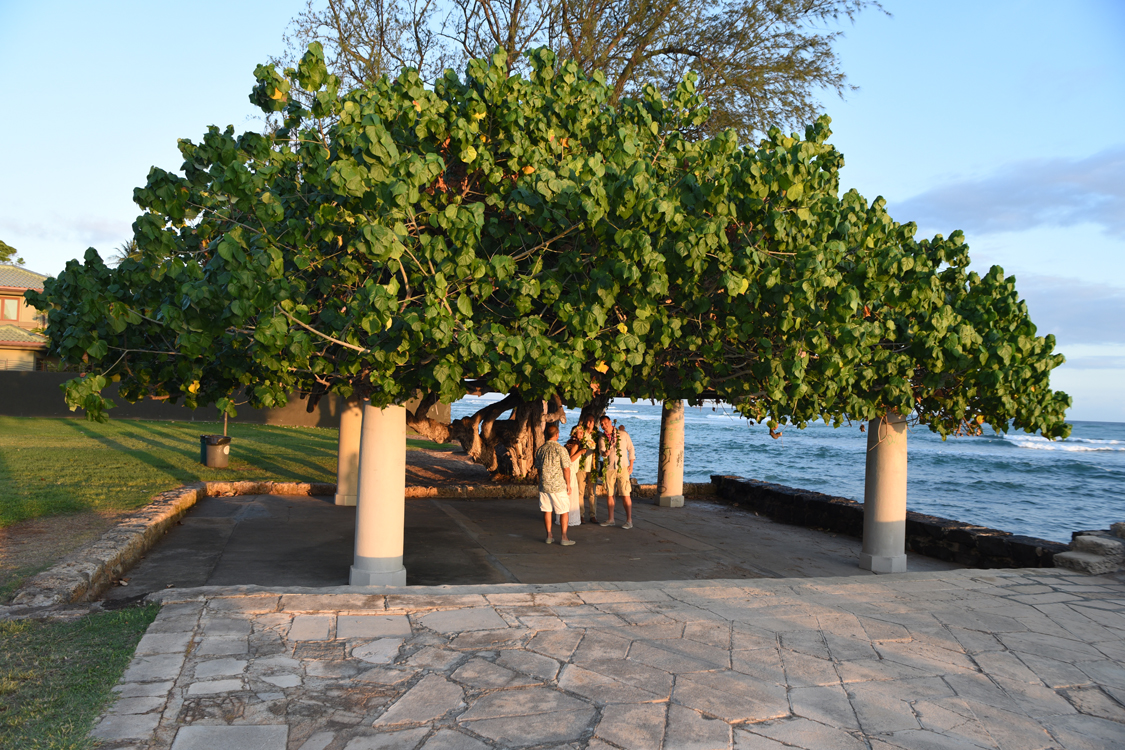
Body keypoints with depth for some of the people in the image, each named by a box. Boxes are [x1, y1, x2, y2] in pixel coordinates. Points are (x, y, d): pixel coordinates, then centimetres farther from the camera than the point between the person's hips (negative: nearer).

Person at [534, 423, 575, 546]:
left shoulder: (540, 449, 3)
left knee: (547, 510, 12)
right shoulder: (561, 449, -13)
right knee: (564, 511, 4)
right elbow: (566, 468, -12)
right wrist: (568, 485, -2)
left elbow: (538, 468, 11)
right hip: (559, 485, -5)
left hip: (544, 485, 5)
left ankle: (549, 536, 17)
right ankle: (564, 538, 3)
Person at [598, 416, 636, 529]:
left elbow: (631, 449, 6)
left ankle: (629, 521, -2)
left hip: (623, 468, -3)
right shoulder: (602, 438, 6)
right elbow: (601, 450, -8)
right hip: (609, 468, 3)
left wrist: (631, 465, 1)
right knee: (609, 494, 7)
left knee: (625, 495, -6)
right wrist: (605, 453, -33)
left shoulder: (623, 434, 0)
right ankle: (610, 519, 18)